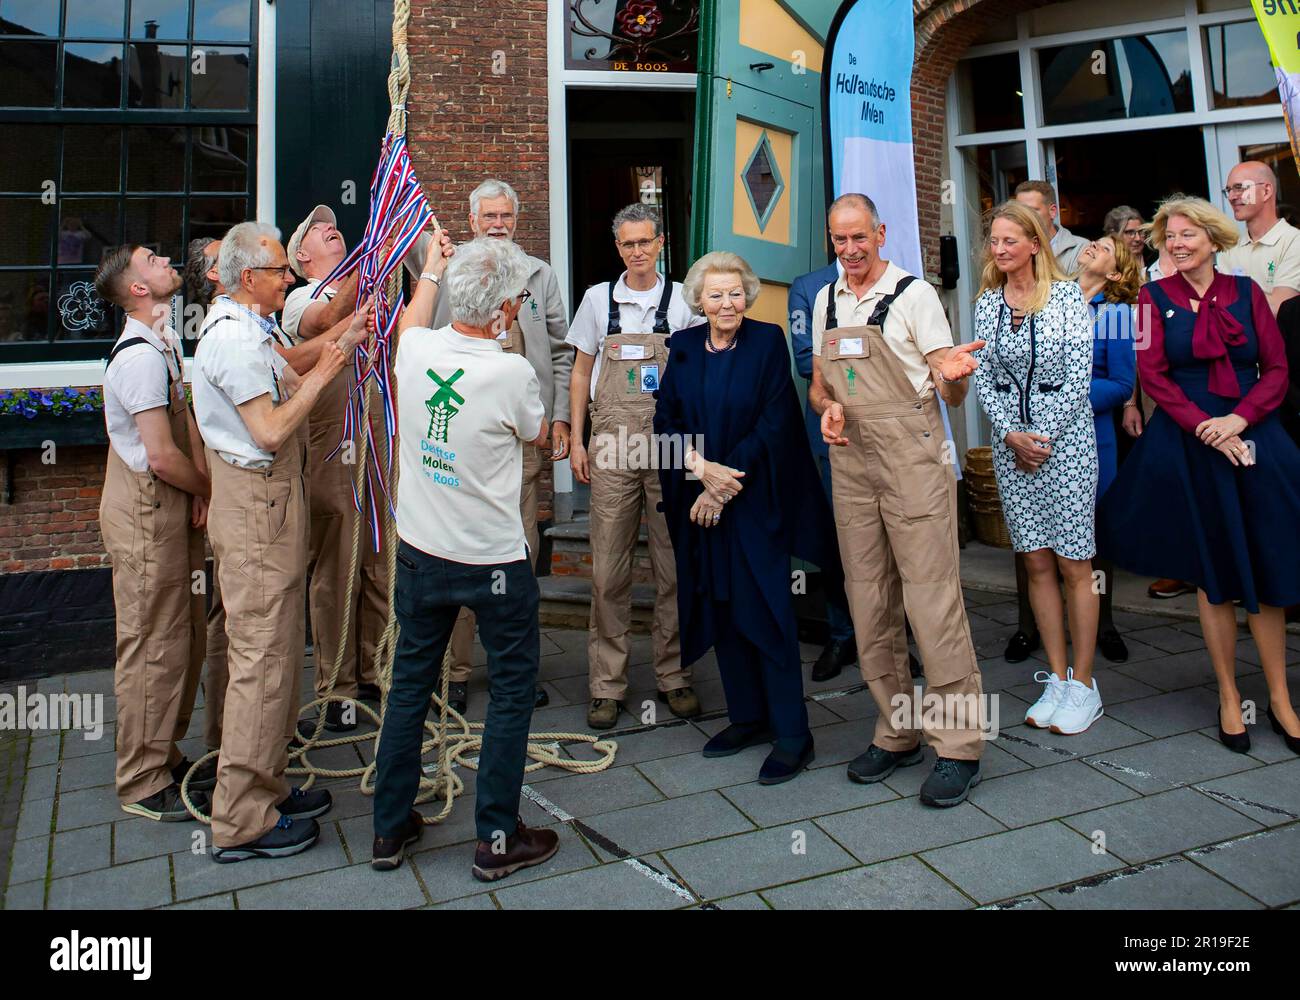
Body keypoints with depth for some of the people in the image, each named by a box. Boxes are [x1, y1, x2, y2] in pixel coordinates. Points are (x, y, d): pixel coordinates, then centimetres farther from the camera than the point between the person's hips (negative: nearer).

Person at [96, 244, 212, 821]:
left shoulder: (165, 341, 11)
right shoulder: (140, 356, -20)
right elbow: (163, 456, -23)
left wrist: (200, 488, -4)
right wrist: (208, 490, -6)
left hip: (171, 507, 10)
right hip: (145, 512, -10)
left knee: (183, 638, 17)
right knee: (153, 645, -1)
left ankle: (165, 756, 31)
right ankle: (143, 784, 13)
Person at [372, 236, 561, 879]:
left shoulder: (415, 349, -6)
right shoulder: (511, 373, -21)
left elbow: (413, 314, 21)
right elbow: (539, 437, 1)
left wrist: (432, 265, 37)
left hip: (419, 554, 6)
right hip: (494, 563, -5)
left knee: (409, 684, 18)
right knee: (511, 692, 10)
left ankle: (390, 830, 29)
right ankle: (497, 840, 18)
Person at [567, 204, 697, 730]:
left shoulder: (682, 300, 6)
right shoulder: (598, 298, 9)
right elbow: (581, 372, 13)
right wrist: (577, 441, 6)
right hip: (613, 445, 1)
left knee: (674, 565, 4)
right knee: (608, 568, 1)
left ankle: (674, 676, 17)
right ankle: (607, 684, 10)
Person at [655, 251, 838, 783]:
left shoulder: (768, 342, -4)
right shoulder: (683, 346, 8)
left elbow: (774, 424, -9)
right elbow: (665, 418, 4)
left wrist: (725, 486, -12)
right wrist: (701, 469, -13)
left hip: (756, 499, -4)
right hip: (699, 503, 5)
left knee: (766, 612, -6)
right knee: (721, 608, 8)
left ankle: (791, 734, 4)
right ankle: (747, 717, 22)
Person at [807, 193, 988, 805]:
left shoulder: (913, 294, -3)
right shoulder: (825, 302, 14)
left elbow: (953, 395, -4)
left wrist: (952, 377, -27)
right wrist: (827, 408, -2)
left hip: (912, 458, -6)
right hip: (850, 463, 6)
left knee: (932, 599, -8)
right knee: (868, 602, 9)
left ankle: (958, 744, 3)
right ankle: (896, 733, 22)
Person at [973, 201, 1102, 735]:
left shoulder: (1068, 295, -3)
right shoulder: (986, 303, 8)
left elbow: (1079, 374, -7)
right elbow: (982, 376, 5)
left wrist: (1044, 437, -11)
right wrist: (1012, 435, -8)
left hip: (1065, 436, -3)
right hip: (1010, 442, 4)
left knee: (1073, 564, -1)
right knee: (1036, 563, 6)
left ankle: (1083, 684, 9)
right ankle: (1057, 678, 16)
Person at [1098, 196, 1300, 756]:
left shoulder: (1245, 291, 7)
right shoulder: (1155, 297, 2)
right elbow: (1152, 374, -5)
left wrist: (1239, 419, -13)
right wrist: (1204, 427, -15)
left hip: (1255, 439, 2)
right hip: (1191, 447, -1)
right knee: (1212, 573, 6)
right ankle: (1229, 697, 19)